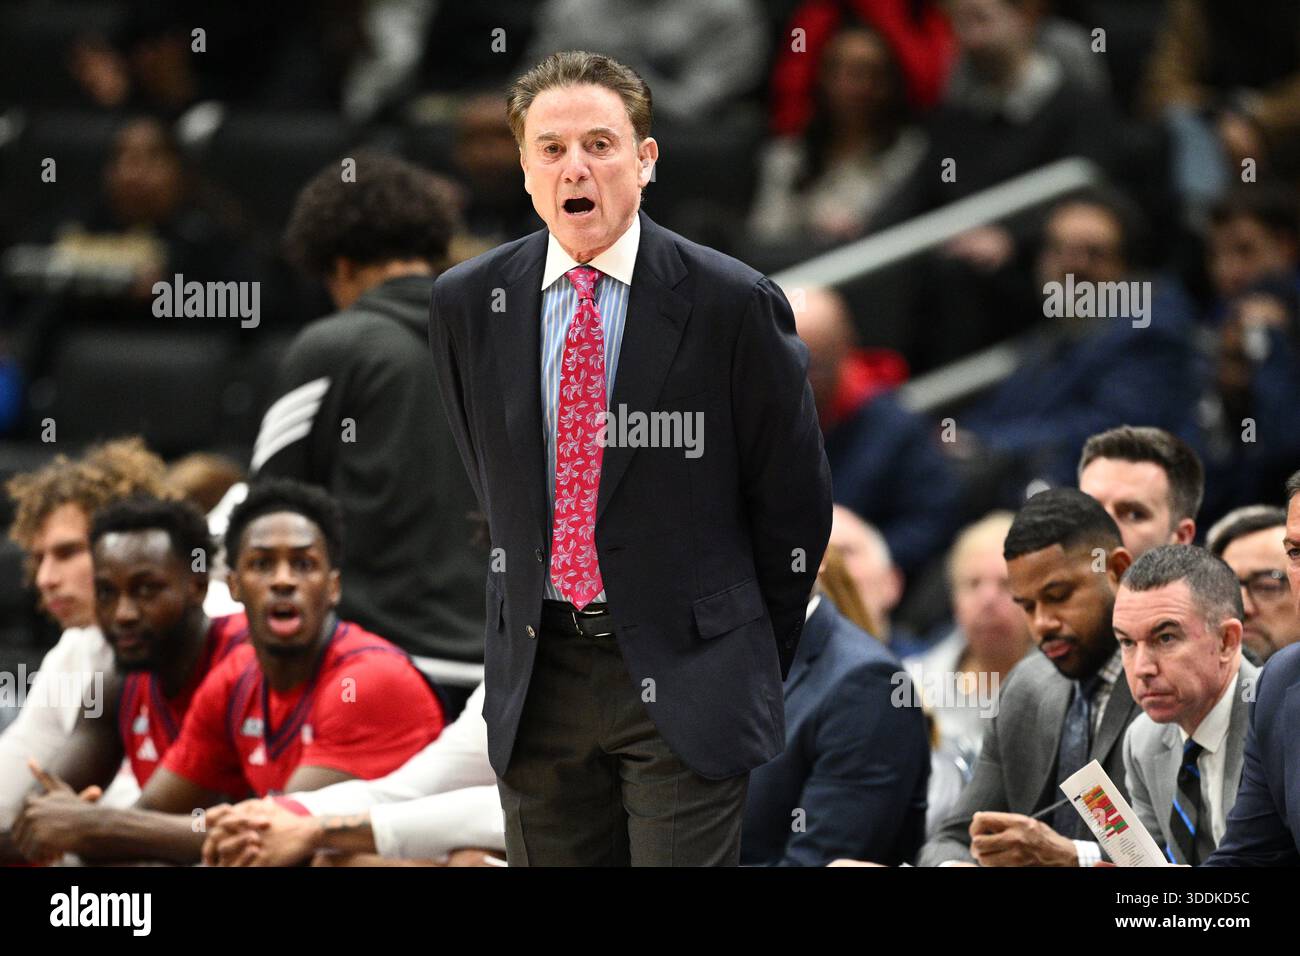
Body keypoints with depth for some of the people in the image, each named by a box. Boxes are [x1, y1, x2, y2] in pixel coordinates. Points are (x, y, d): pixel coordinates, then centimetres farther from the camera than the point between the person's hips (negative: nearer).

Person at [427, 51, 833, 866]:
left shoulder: (732, 304, -8)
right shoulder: (468, 304, 4)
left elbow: (795, 502, 1)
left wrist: (753, 664, 7)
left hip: (685, 677, -4)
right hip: (538, 678, 4)